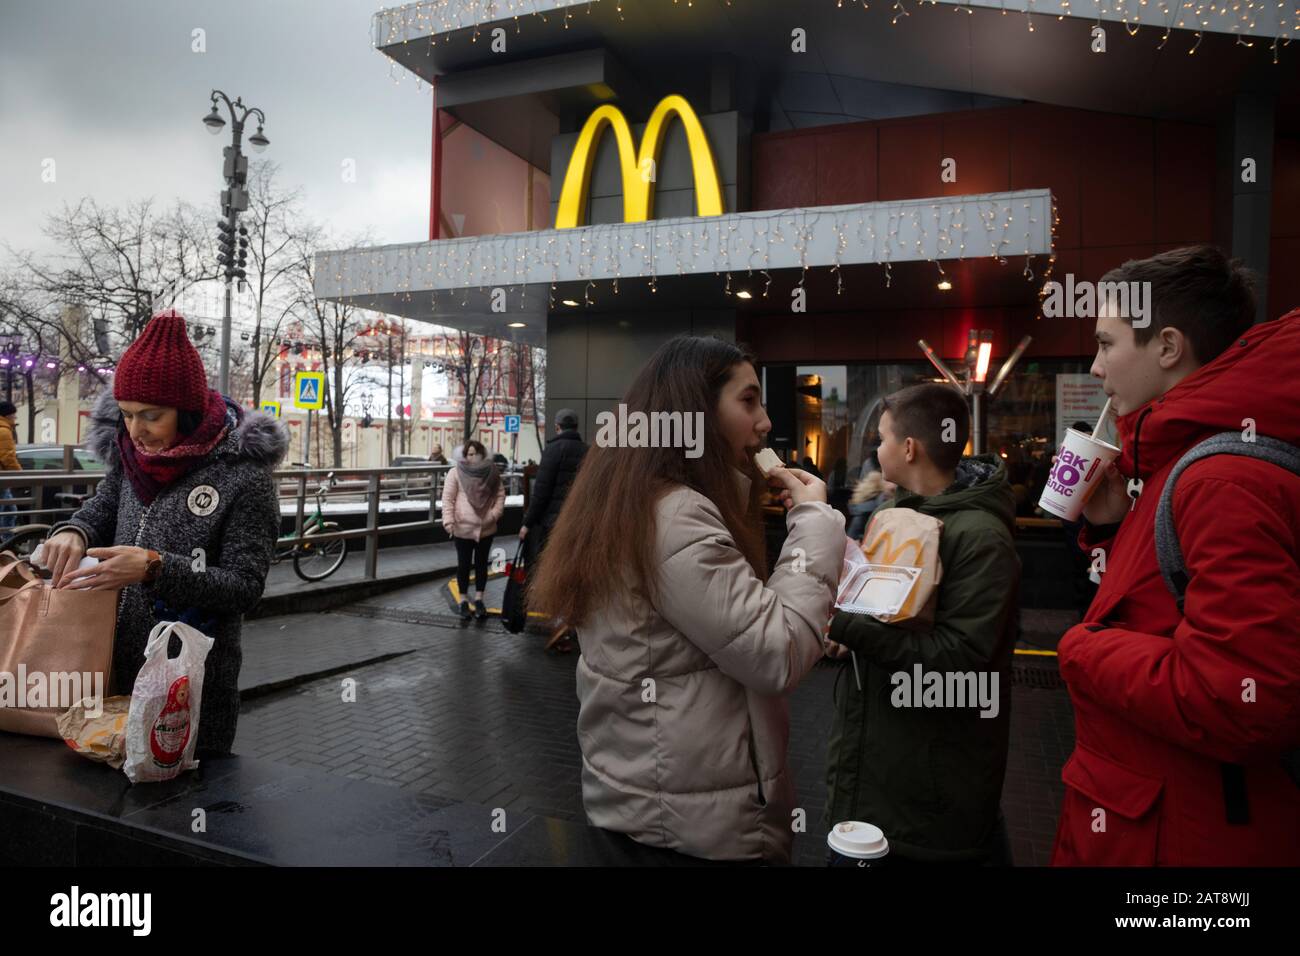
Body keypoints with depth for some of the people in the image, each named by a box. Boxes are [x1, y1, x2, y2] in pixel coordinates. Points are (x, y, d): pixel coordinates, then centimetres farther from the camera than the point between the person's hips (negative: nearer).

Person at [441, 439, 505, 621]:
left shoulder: (491, 472, 3)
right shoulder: (456, 472, -4)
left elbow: (500, 494, 5)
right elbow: (447, 498, -6)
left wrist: (495, 514, -10)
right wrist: (448, 520, -15)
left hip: (486, 528, 2)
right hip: (463, 528, -2)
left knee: (481, 563, 12)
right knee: (464, 564, 7)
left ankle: (478, 600, 23)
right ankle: (464, 601, 19)